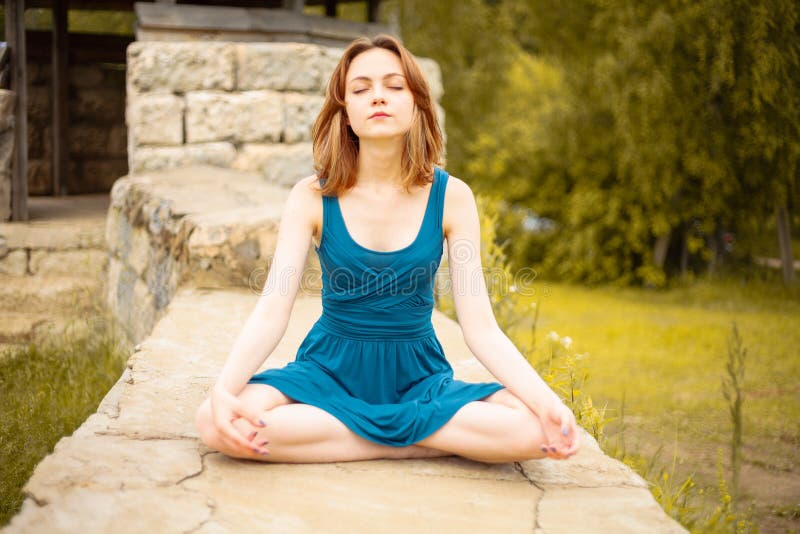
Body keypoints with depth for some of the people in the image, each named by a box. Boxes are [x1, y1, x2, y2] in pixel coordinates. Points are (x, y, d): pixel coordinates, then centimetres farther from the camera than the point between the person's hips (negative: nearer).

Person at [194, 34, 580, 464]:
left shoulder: (451, 197, -7)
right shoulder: (312, 197, -8)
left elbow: (481, 328, -9)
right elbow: (270, 313, -14)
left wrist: (547, 401, -25)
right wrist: (223, 391, -33)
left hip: (418, 377, 0)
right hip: (331, 369, 1)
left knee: (532, 431, -28)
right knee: (216, 422, -30)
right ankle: (413, 441, -18)